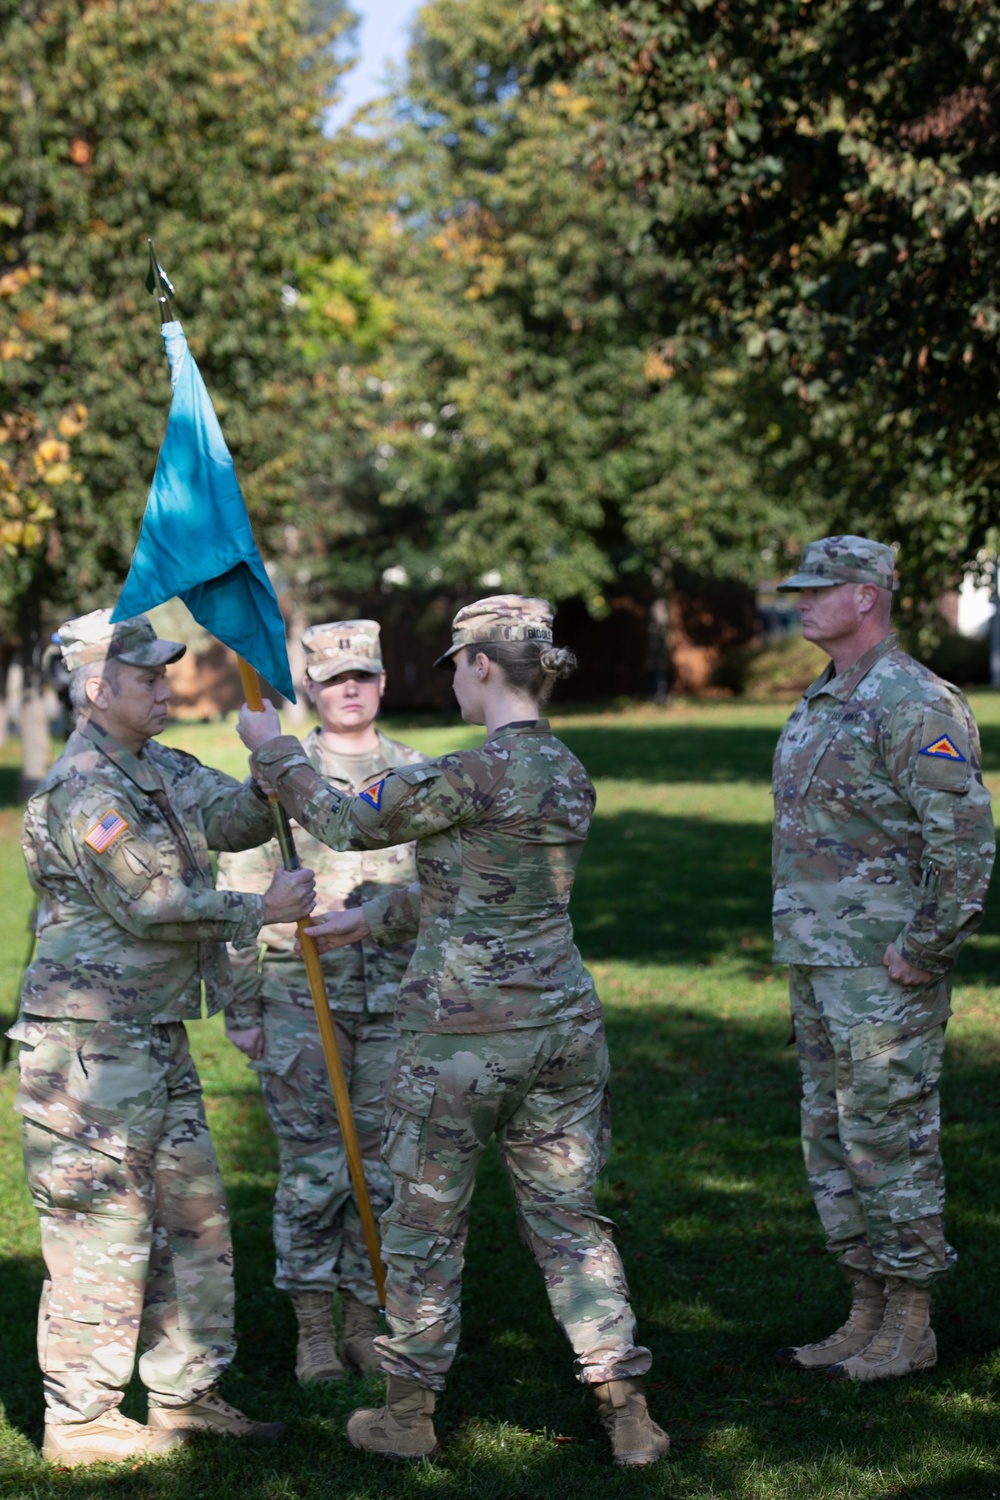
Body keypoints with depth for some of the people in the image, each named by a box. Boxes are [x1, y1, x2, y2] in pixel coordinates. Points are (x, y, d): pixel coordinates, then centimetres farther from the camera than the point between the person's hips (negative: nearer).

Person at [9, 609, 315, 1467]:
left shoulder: (161, 771, 14)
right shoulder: (85, 788, -17)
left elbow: (241, 821, 11)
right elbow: (153, 906, -21)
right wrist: (261, 911, -13)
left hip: (155, 1036, 10)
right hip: (91, 1040, -10)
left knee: (193, 1217, 15)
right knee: (102, 1231, -3)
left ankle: (186, 1396, 26)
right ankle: (79, 1424, 7)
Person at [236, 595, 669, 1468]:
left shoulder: (474, 775, -18)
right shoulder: (569, 777, 7)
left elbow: (349, 823, -5)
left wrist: (274, 749, 10)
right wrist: (367, 922, 25)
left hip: (463, 1033, -6)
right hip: (562, 1026, 7)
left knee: (426, 1223, 10)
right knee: (568, 1219, 13)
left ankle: (408, 1413, 23)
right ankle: (627, 1416, 10)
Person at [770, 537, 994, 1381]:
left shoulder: (916, 705, -16)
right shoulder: (825, 703, 16)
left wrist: (920, 948, -20)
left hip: (885, 965, -10)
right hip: (820, 962, 10)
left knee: (891, 1141, -3)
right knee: (832, 1140, 13)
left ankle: (910, 1330, 7)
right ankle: (869, 1313, 22)